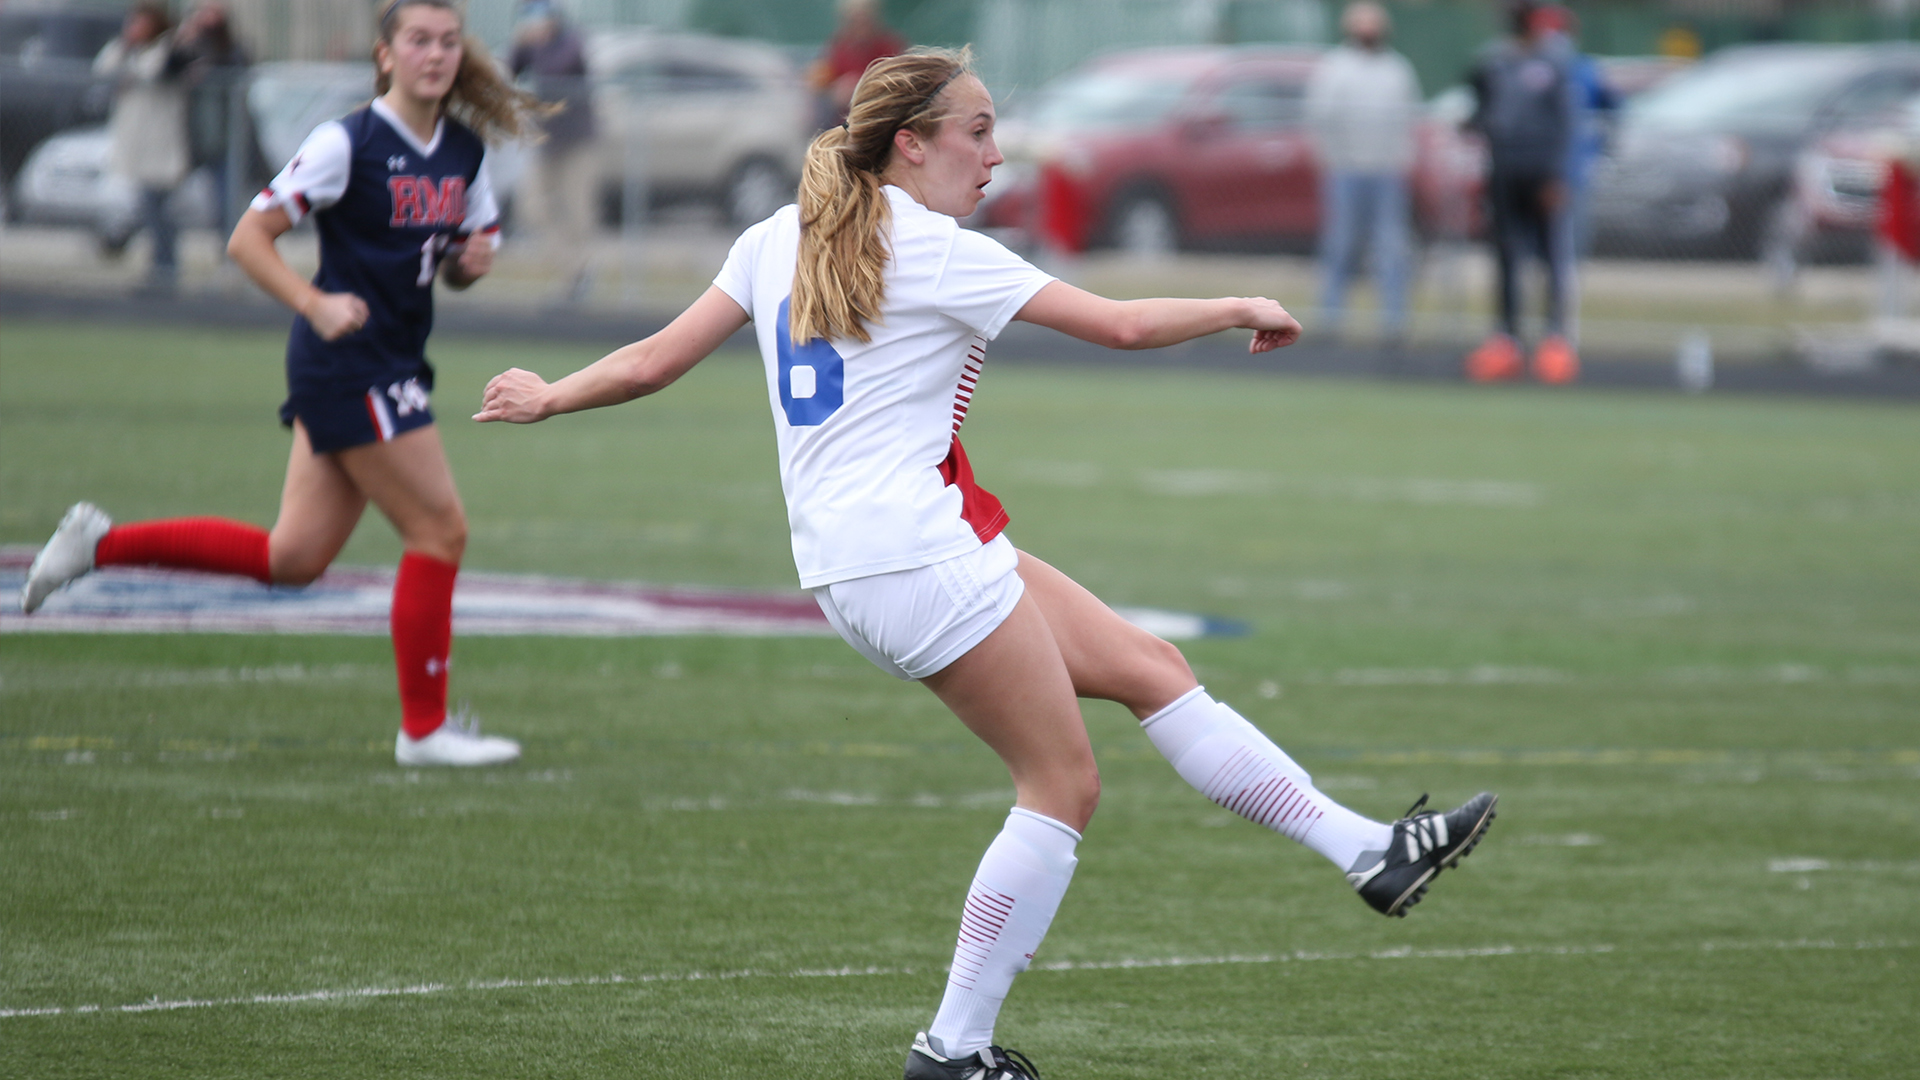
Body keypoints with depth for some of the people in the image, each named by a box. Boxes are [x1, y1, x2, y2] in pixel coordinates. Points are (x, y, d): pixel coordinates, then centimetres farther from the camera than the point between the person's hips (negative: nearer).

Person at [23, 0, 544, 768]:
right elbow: (247, 240, -12)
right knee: (439, 531, -6)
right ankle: (424, 728, 5)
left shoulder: (465, 153, 8)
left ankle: (102, 544, 17)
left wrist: (473, 261, -4)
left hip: (389, 370, 8)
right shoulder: (346, 144, -13)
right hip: (348, 365, -8)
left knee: (292, 557, 8)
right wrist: (318, 306, -25)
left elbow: (458, 267, 20)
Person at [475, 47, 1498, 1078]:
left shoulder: (779, 238, 10)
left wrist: (544, 398, 23)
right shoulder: (934, 252, -11)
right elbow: (1120, 325, -10)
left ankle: (1367, 850, 8)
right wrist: (1243, 309, 6)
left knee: (1151, 668, 9)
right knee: (1063, 786, -1)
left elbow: (653, 361, 7)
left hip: (847, 565, 9)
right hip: (918, 555, -9)